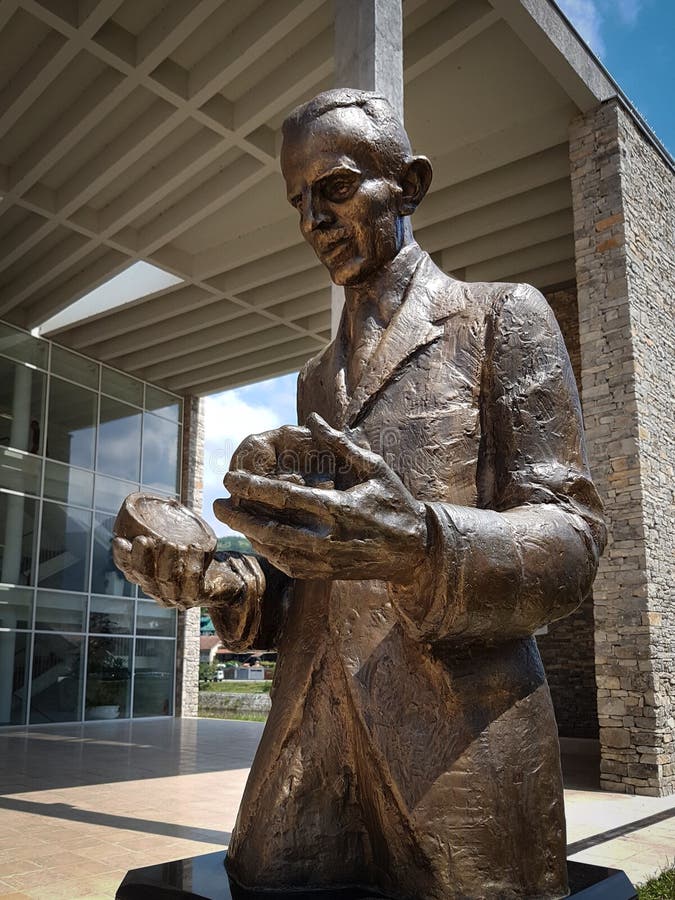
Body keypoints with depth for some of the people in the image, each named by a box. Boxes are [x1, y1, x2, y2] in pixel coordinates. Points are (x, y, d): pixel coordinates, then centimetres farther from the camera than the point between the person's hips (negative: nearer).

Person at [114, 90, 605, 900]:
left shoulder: (502, 317, 2)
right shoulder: (318, 379, 19)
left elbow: (569, 536, -7)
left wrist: (424, 544, -27)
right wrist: (219, 584, -1)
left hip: (461, 759, -4)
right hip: (307, 748, 5)